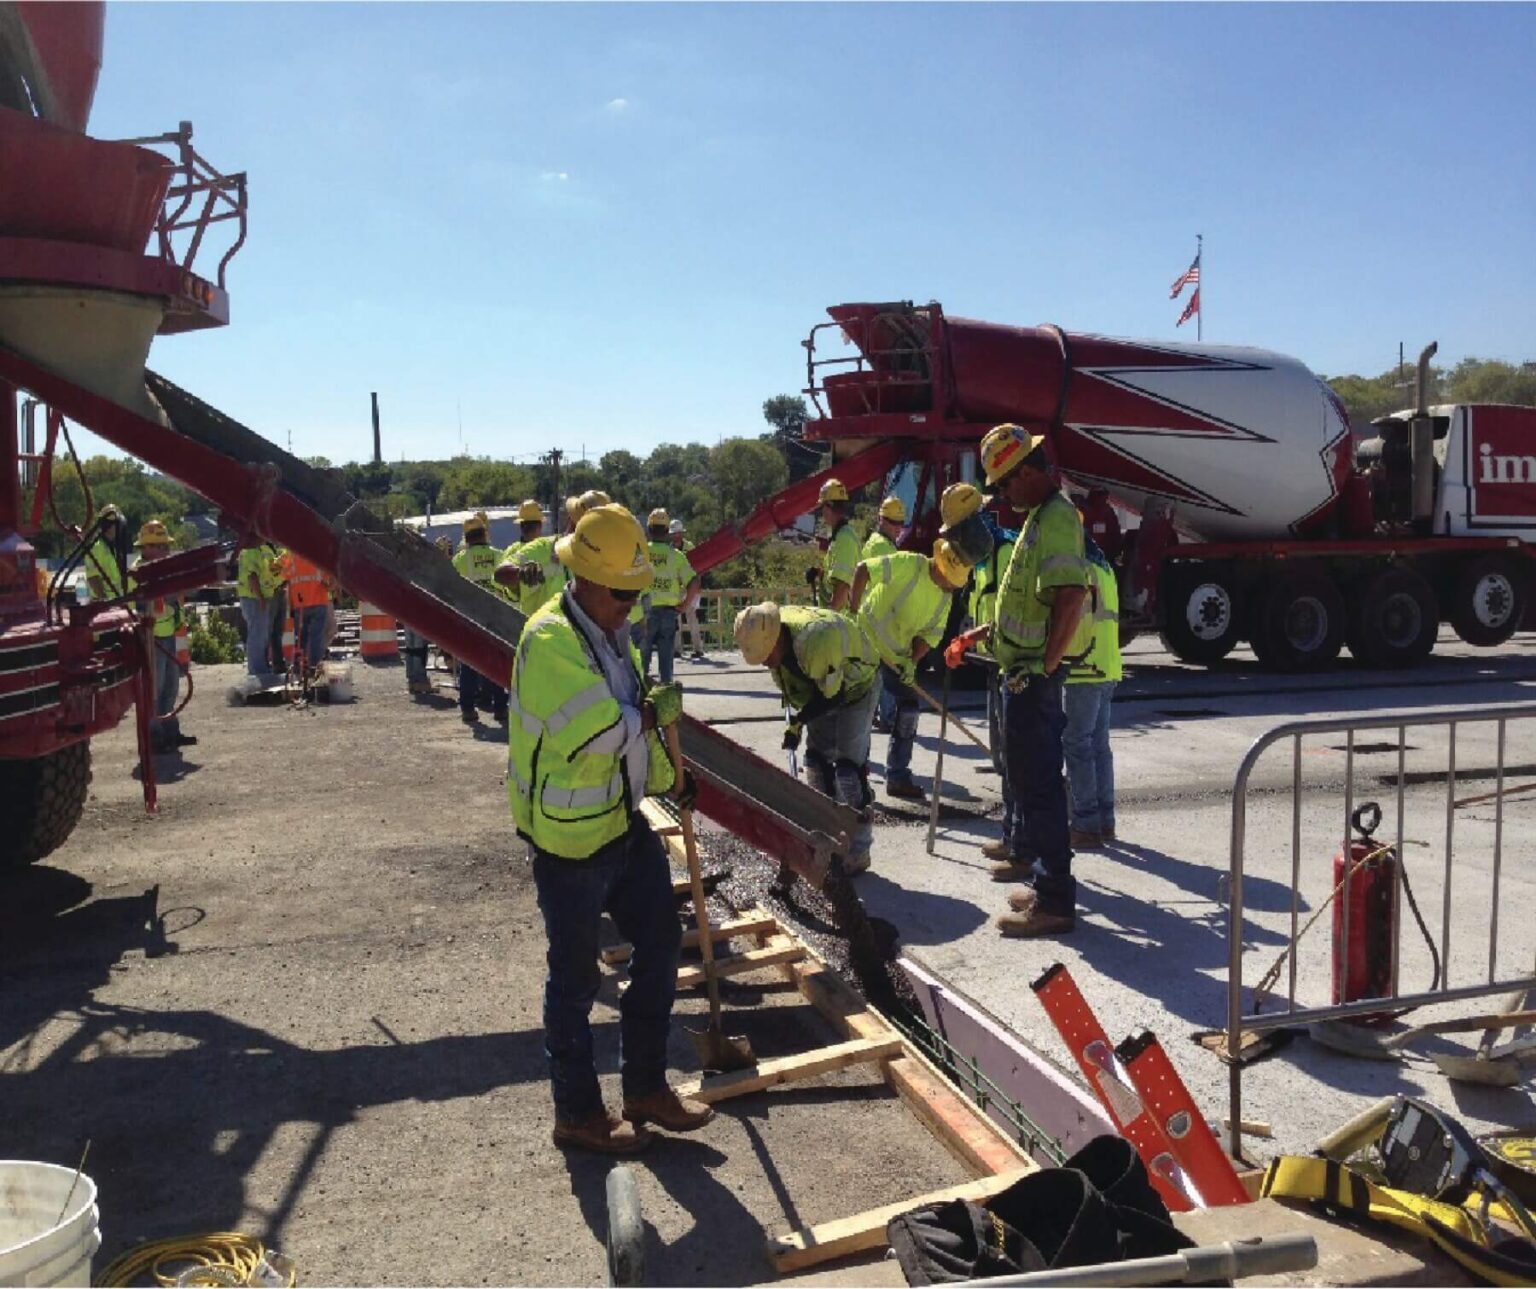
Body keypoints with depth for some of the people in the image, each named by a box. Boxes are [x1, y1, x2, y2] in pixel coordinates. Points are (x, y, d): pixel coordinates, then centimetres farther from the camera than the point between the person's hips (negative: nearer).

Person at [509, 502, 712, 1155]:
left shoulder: (613, 631, 8)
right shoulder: (549, 641, -22)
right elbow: (600, 732, -29)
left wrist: (670, 778, 25)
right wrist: (658, 709, -11)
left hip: (626, 825, 9)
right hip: (571, 838, -9)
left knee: (660, 945, 15)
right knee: (575, 980, 7)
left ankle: (646, 1088, 31)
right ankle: (578, 1113, 25)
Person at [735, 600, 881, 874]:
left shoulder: (814, 641, -40)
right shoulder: (765, 633, -15)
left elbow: (832, 694, -28)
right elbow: (787, 680, 5)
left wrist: (798, 721, -20)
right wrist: (797, 719, 2)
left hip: (855, 686, -7)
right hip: (822, 688, 8)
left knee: (848, 766, -11)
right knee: (817, 761, 7)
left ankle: (858, 852, -3)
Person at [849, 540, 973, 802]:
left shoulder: (946, 597, 0)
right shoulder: (908, 564, -21)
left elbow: (930, 634, 1)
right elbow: (863, 571, -21)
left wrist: (912, 662, -15)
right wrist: (853, 611, -22)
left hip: (898, 656, 7)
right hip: (866, 642, -7)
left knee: (908, 709, 6)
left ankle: (898, 777, 16)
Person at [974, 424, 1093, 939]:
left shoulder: (1056, 516, -17)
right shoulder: (1041, 515, 17)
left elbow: (1071, 596, -28)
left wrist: (1043, 665, -25)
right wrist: (985, 633, 27)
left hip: (1034, 674, -11)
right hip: (1028, 669, 11)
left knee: (1036, 781, -6)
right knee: (1035, 775, 18)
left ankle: (1054, 901, 1)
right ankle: (1048, 878, 30)